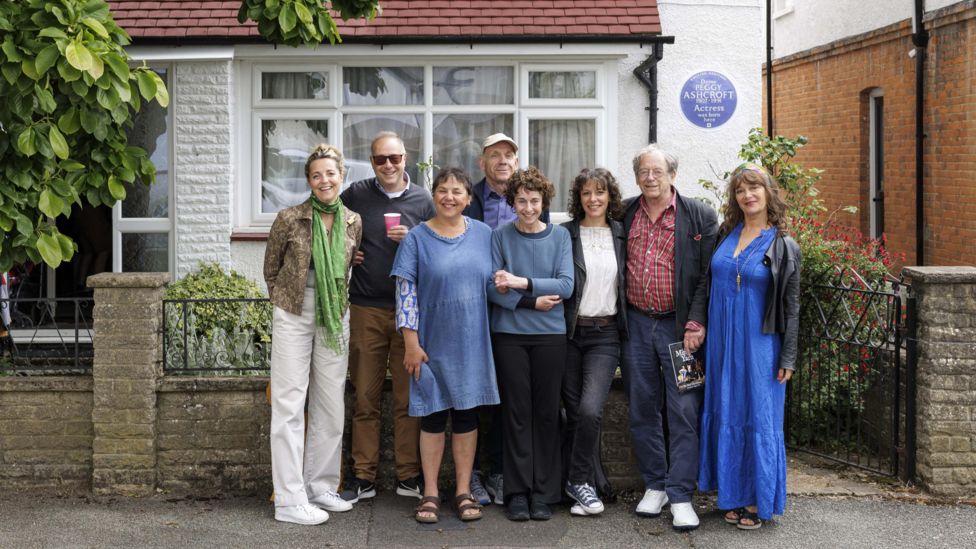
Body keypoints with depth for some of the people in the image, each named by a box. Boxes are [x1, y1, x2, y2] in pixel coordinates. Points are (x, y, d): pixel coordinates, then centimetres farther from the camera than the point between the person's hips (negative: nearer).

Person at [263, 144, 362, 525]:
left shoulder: (354, 222, 1)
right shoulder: (289, 219, -8)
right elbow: (271, 269, 4)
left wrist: (335, 302, 9)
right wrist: (287, 300, 6)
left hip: (335, 318, 4)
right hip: (293, 317, -4)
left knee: (331, 405, 9)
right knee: (290, 405, -3)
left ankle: (321, 487, 22)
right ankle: (290, 500, 0)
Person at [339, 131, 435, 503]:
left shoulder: (422, 200, 5)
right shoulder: (356, 195, 5)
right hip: (366, 309, 0)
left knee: (409, 397, 4)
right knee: (365, 398, 4)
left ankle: (409, 476, 12)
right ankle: (362, 477, 11)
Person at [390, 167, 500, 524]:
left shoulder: (483, 234, 5)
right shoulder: (417, 238, -2)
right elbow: (405, 292, -5)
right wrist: (411, 342, -11)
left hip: (472, 343, 2)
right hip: (433, 343, -2)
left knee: (467, 414, 8)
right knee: (433, 415, 4)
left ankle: (463, 490, 18)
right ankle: (430, 493, 13)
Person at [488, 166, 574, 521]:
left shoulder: (559, 236, 4)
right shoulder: (500, 237, 1)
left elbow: (566, 284, -7)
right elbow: (492, 288, -6)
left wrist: (523, 283, -16)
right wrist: (532, 302, -14)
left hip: (550, 334, 1)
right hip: (509, 333, -1)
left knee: (546, 412, 4)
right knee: (516, 411, 1)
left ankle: (543, 492, 11)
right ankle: (517, 491, 9)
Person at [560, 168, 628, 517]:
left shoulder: (622, 236, 8)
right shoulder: (564, 235, 1)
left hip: (605, 334, 0)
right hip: (569, 332, 0)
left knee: (590, 409, -16)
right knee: (575, 413, 3)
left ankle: (578, 481, 0)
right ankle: (594, 484, 18)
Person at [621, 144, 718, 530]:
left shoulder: (699, 217, -2)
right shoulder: (624, 214, 7)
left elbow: (707, 276, -5)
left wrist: (696, 324, -12)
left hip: (678, 326, -3)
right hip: (636, 324, 3)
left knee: (684, 411, -3)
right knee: (642, 409, 9)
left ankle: (681, 496, 2)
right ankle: (654, 486, 21)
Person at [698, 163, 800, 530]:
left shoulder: (783, 247, -4)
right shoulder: (725, 236, 7)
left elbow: (790, 306, -4)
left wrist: (787, 358, -7)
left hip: (759, 344, -4)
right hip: (722, 341, 4)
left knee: (759, 417, 0)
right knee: (726, 414, 8)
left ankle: (760, 500, 10)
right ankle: (734, 494, 18)